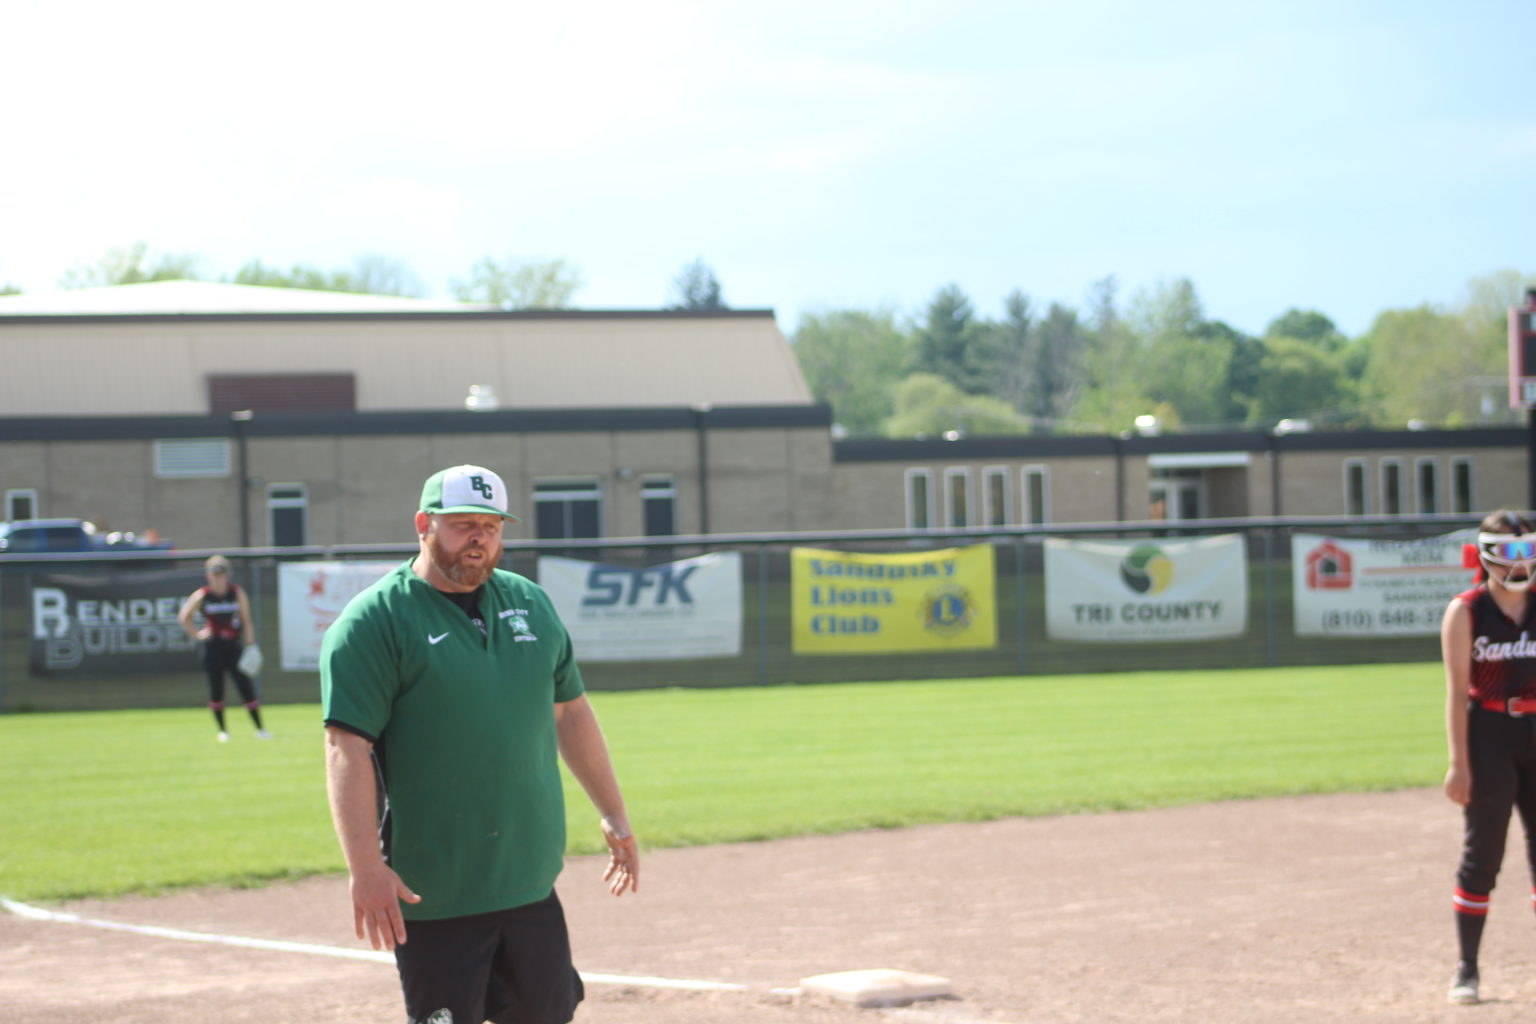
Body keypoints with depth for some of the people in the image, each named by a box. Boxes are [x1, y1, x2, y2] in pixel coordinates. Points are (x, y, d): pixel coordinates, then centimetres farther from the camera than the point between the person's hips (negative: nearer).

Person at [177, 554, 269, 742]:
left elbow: (246, 620, 4)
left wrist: (250, 644, -1)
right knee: (216, 689, 3)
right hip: (213, 647, 0)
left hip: (234, 644, 0)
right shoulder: (202, 596, -2)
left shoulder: (237, 593, 0)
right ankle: (222, 730, 15)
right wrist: (197, 634, 0)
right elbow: (184, 617, 10)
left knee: (246, 686, -6)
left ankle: (260, 728, -2)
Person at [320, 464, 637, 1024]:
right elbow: (347, 748, -15)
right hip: (431, 896, -6)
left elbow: (570, 710, 22)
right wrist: (365, 867, -24)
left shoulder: (530, 602, 12)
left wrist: (613, 815, 21)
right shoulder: (374, 620, -8)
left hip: (532, 886, 6)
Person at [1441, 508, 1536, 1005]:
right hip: (1488, 735, -4)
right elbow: (1457, 690, -8)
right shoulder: (1465, 612, -5)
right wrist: (1458, 762, -13)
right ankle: (1466, 969, 6)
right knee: (1482, 852, -1)